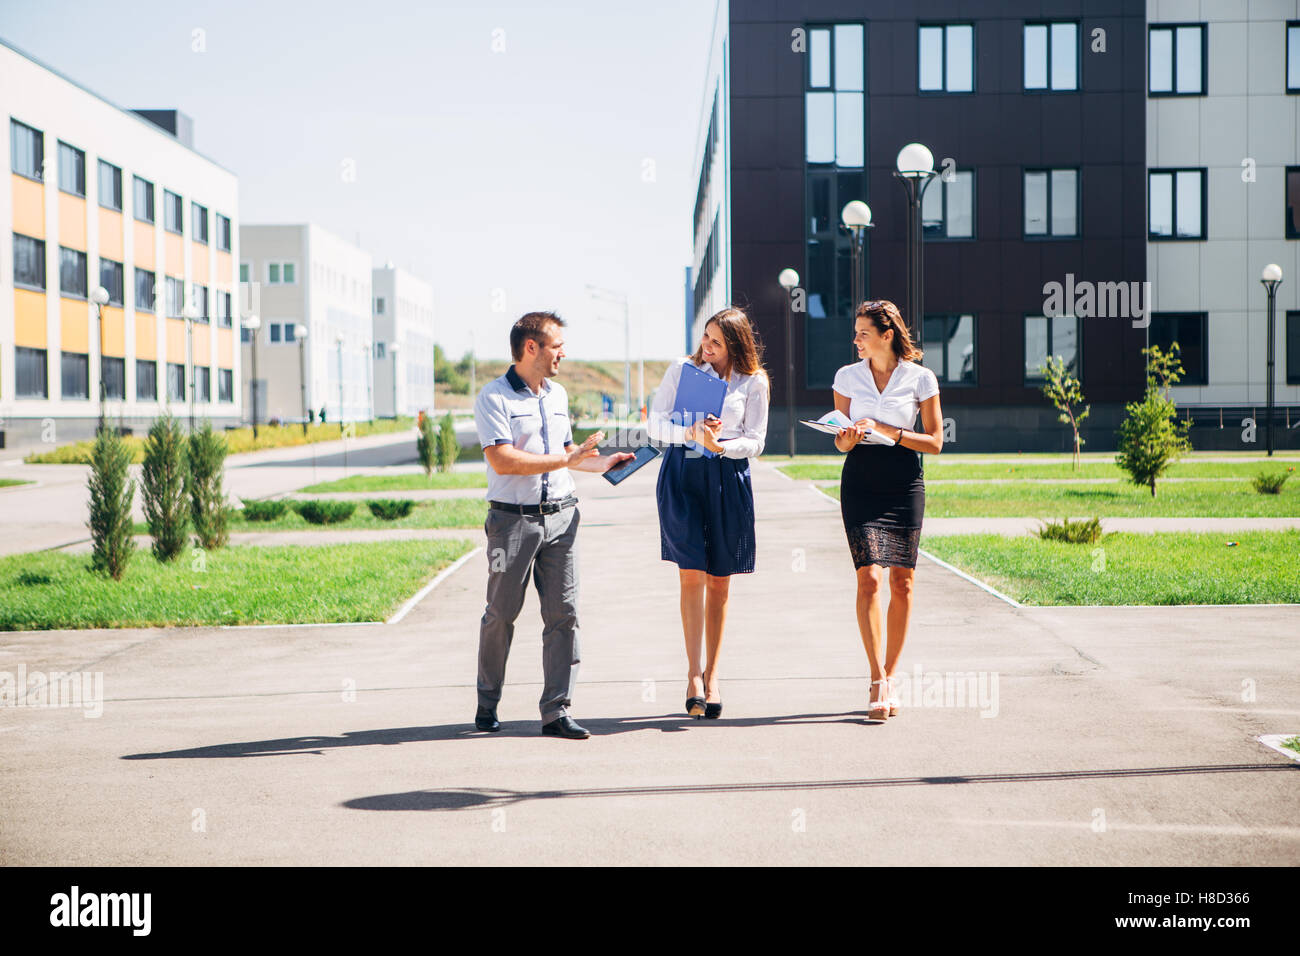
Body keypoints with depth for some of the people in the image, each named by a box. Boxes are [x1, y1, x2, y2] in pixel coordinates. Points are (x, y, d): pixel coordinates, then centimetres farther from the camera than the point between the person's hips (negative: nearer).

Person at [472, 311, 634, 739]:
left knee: (563, 613, -1)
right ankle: (487, 703, 21)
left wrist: (603, 462, 17)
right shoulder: (493, 397, -7)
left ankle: (556, 711, 2)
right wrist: (564, 459, -16)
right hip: (513, 519, -5)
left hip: (560, 516, 6)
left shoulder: (557, 394, 17)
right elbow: (502, 460, -18)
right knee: (501, 613, 4)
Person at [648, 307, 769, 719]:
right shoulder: (681, 369, 6)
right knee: (692, 573, -9)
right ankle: (694, 673, -7)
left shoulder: (754, 383, 5)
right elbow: (655, 422, 3)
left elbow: (755, 442, 3)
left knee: (719, 580, 5)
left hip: (728, 478, 1)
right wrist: (690, 432, -16)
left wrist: (720, 445, -16)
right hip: (681, 473, -1)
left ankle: (711, 674, 15)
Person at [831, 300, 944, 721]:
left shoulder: (920, 378, 1)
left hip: (904, 483, 0)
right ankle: (878, 682, -12)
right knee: (869, 576, -12)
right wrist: (848, 439, -12)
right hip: (860, 481, 0)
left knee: (901, 581, 3)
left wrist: (890, 432, -11)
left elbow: (935, 442, 1)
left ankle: (890, 677, 16)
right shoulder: (847, 377, 7)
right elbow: (839, 440, 11)